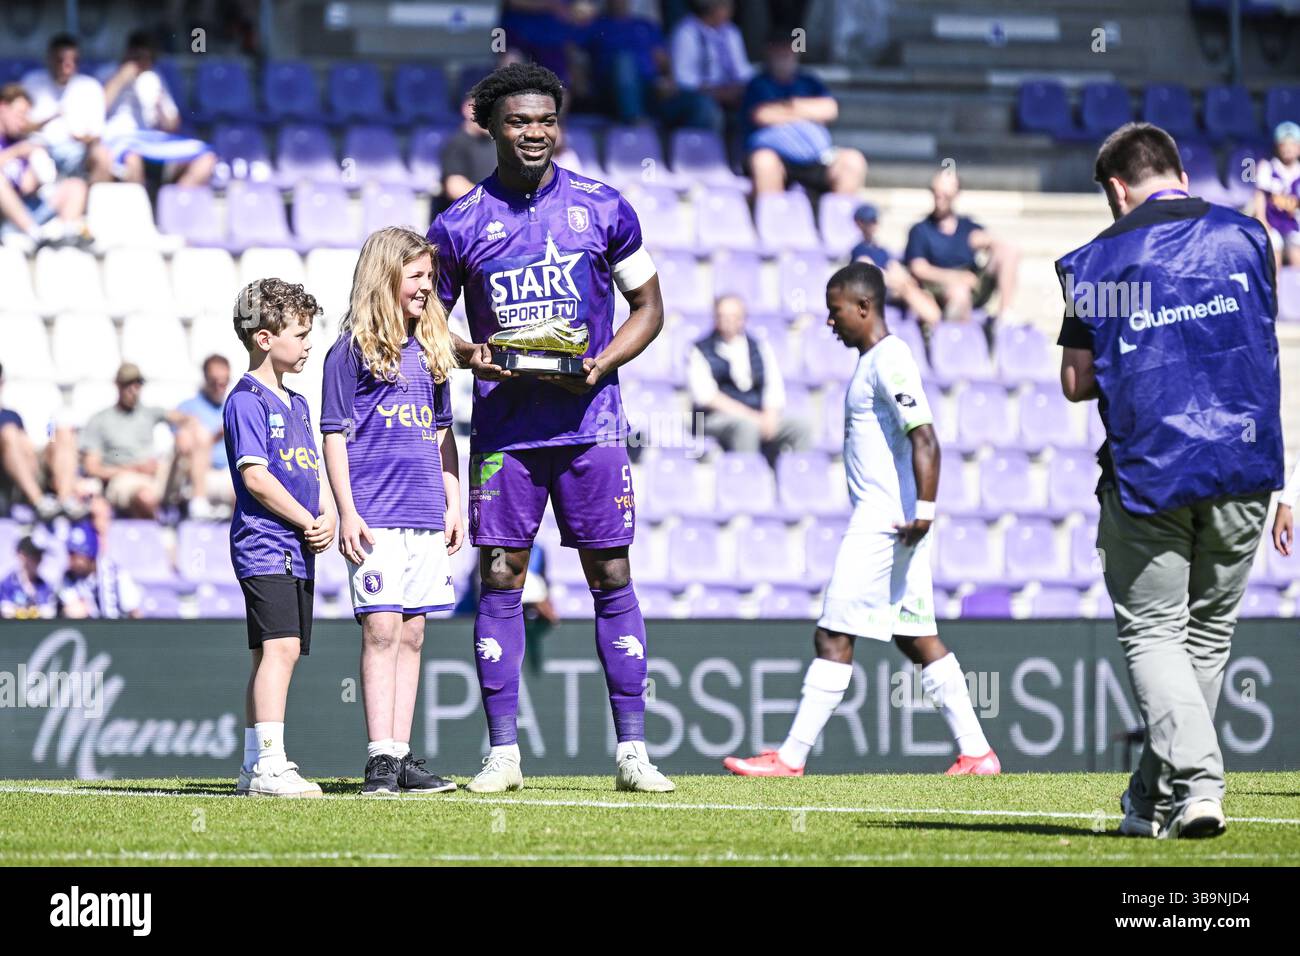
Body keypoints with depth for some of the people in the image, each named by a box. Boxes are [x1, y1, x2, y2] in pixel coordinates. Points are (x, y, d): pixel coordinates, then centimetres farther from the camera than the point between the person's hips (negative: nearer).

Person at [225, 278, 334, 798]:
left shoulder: (297, 404, 20)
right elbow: (255, 476, -16)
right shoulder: (247, 401, -9)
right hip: (265, 544, -9)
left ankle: (254, 767, 15)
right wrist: (306, 521, -12)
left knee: (277, 654, 10)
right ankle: (269, 767, -24)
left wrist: (327, 517, 2)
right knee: (279, 646, -18)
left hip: (298, 551, 9)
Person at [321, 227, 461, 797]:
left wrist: (454, 505, 15)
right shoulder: (352, 349, -2)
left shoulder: (430, 350, 16)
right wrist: (347, 512, -10)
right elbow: (334, 434, -4)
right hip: (374, 514, -6)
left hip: (426, 515, 6)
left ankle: (402, 756, 8)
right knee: (381, 630, -10)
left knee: (411, 634, 6)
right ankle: (380, 757, -9)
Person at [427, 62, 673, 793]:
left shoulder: (603, 209, 2)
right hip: (503, 425, 0)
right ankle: (503, 752, 4)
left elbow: (649, 307, 9)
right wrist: (469, 355, -10)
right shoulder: (459, 226, 2)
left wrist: (603, 363, -8)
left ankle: (633, 751, 3)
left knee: (612, 580, 0)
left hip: (590, 422, 0)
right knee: (500, 579, -1)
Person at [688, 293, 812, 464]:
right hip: (719, 416, -4)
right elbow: (706, 394, -5)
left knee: (802, 428, -22)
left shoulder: (760, 347, 18)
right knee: (746, 426, -38)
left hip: (763, 416, 4)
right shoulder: (701, 352, 7)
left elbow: (775, 386, 11)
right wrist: (749, 416, -15)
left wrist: (769, 416, -11)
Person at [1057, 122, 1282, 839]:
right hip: (1243, 466, 3)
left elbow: (1076, 382, 0)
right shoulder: (1245, 236, 6)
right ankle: (1154, 799, 17)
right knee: (1208, 633, 13)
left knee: (1151, 632, 3)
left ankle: (1196, 780, -18)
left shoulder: (1097, 262, -1)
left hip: (1146, 471, -2)